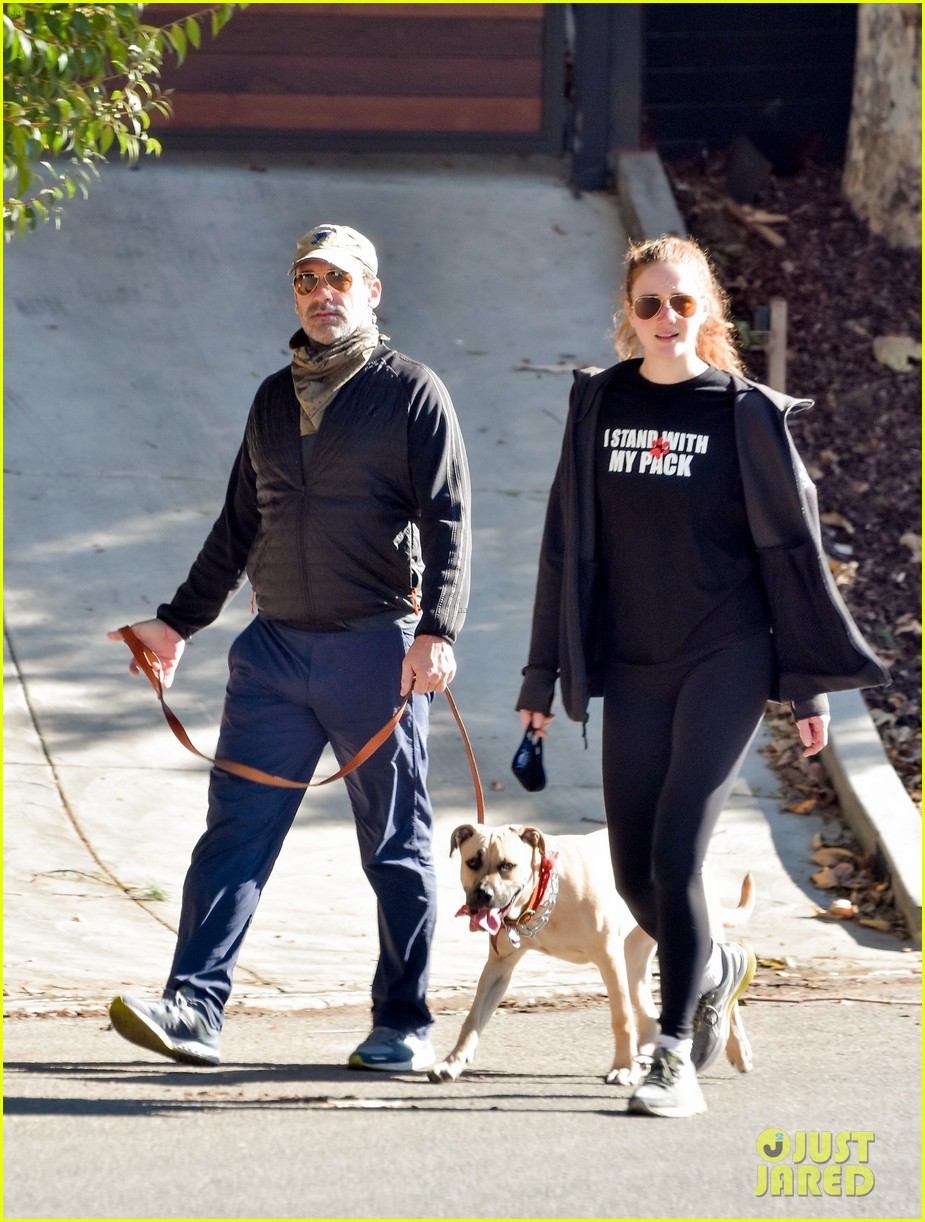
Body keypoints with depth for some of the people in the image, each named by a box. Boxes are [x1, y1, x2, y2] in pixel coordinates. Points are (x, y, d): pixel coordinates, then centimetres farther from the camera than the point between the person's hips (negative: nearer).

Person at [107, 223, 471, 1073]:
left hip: (375, 651, -5)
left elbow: (448, 523, -8)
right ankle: (195, 1006, -8)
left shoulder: (411, 392, -1)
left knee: (396, 844, 3)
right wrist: (180, 621, 22)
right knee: (235, 829, -4)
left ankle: (405, 1025, 10)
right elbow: (238, 527, 24)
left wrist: (436, 631, -21)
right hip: (274, 649, 5)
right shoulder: (275, 397, 15)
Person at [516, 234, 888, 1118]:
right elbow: (567, 541, 10)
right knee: (635, 874, 6)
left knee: (675, 854, -15)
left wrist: (810, 682, 0)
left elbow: (790, 546, 1)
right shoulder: (599, 403, 6)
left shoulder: (745, 412, -3)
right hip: (630, 668, 4)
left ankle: (676, 1057, -8)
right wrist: (543, 675, 9)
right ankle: (716, 966, 37)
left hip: (726, 657, -4)